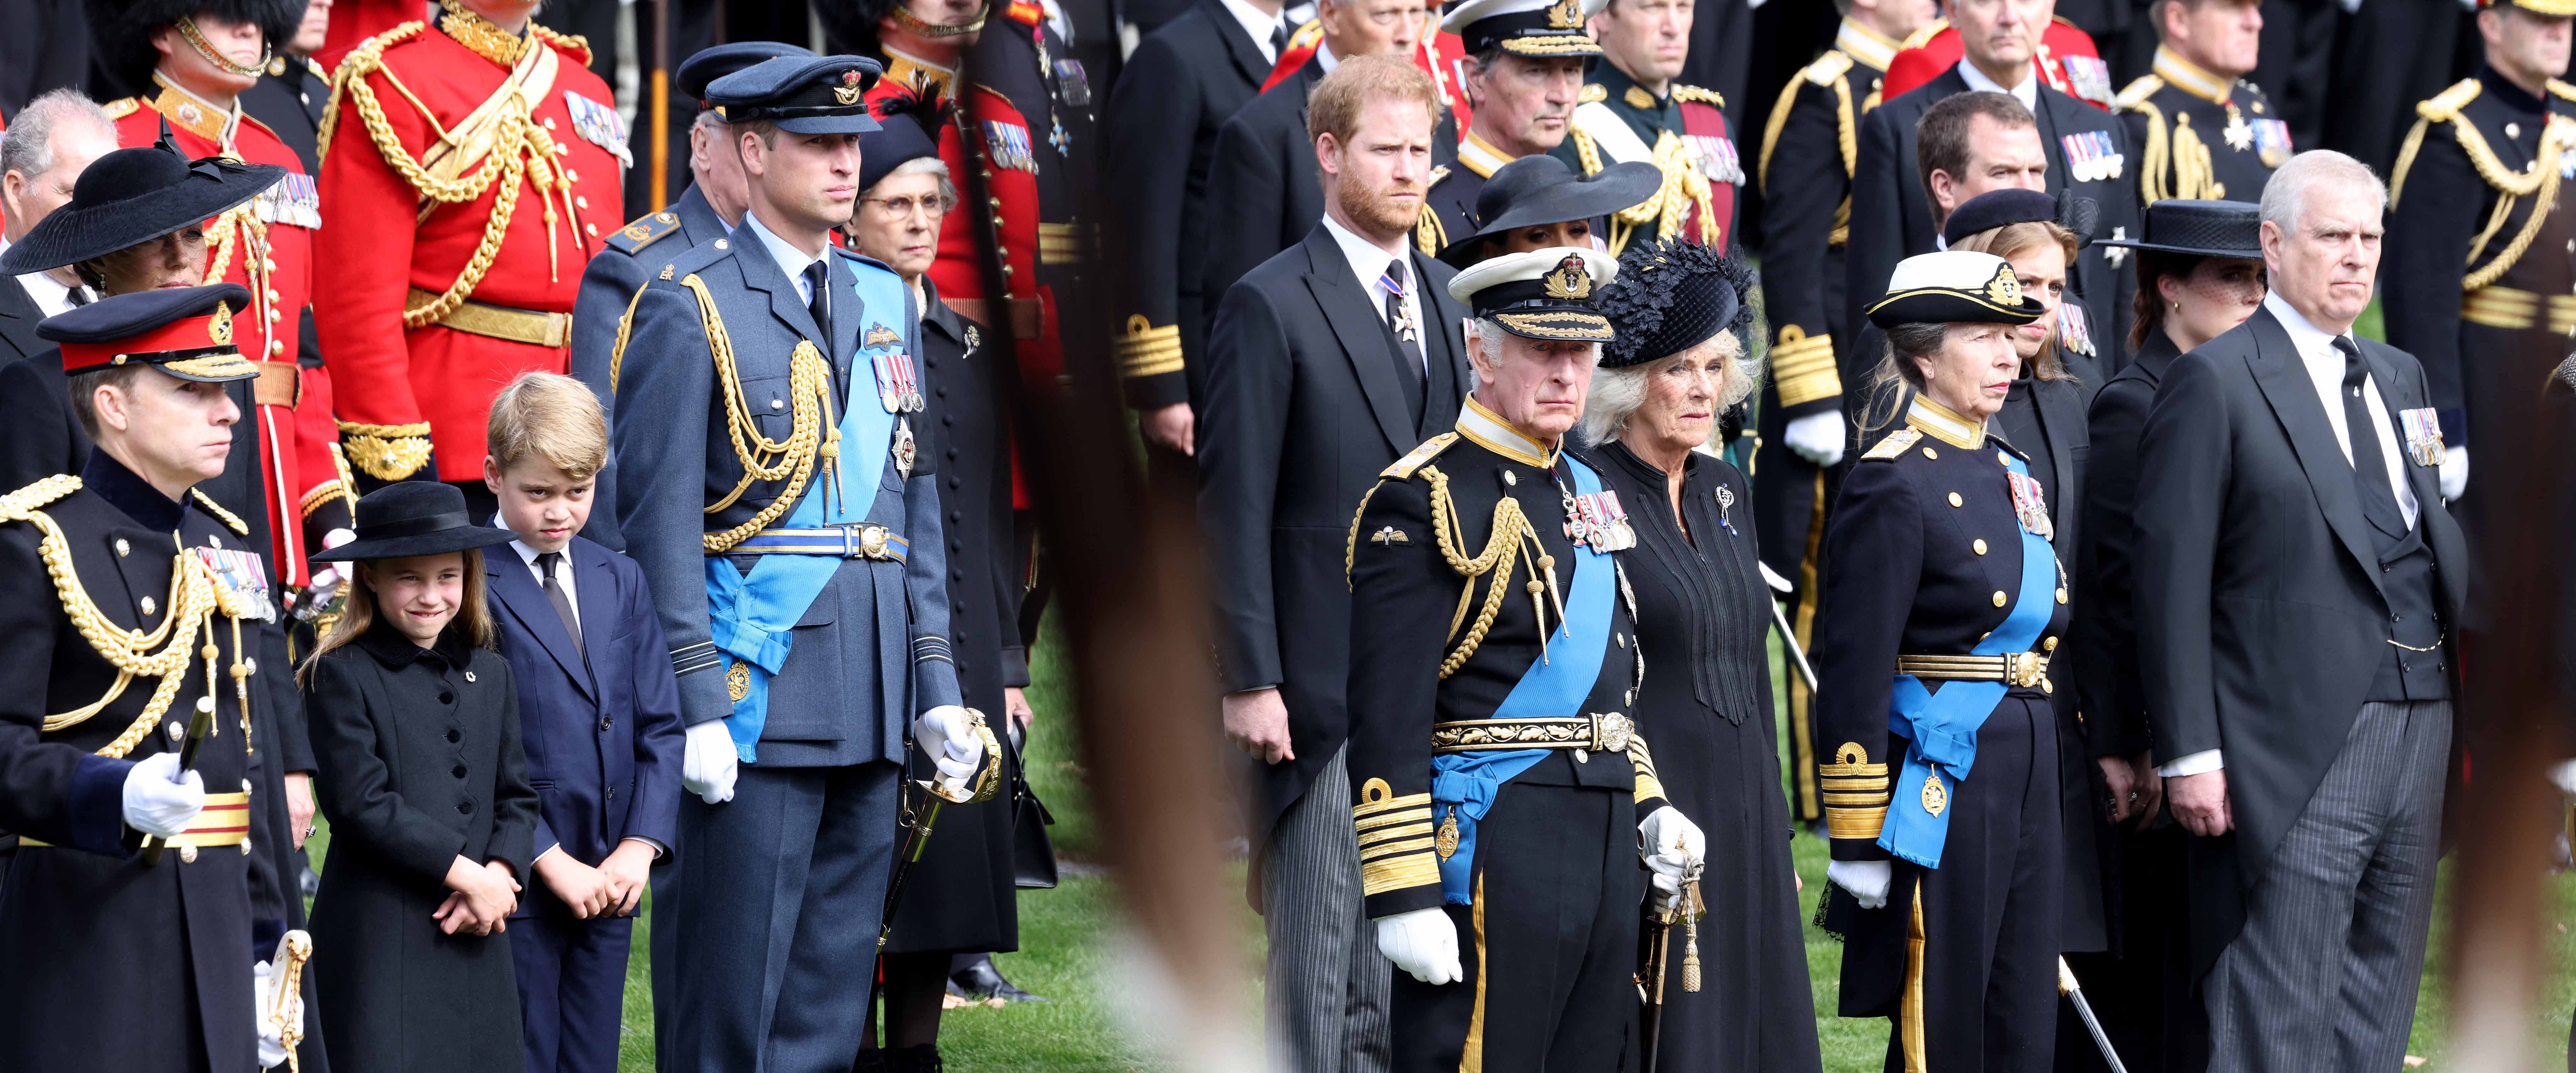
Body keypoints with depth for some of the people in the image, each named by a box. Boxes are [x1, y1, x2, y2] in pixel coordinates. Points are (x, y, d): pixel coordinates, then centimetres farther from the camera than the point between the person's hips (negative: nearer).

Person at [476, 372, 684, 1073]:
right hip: (519, 882, -6)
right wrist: (549, 860, -16)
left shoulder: (621, 581, 13)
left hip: (609, 883, 6)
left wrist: (640, 848, -4)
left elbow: (660, 726, 10)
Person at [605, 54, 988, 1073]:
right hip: (757, 695, -6)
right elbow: (660, 521, -10)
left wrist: (935, 684, 12)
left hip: (869, 710, 7)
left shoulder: (884, 300, 15)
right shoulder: (689, 306, -5)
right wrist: (694, 708, -16)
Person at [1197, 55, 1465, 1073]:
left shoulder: (1448, 299, 14)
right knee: (1319, 954, -5)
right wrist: (1247, 680, -14)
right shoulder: (1270, 307, -6)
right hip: (1321, 689, -6)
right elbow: (1232, 510, -9)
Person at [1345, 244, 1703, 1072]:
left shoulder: (1586, 495, 17)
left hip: (1604, 849, 8)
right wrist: (1404, 896, -18)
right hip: (1487, 850, -8)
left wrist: (1647, 809, 15)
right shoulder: (1424, 502, -10)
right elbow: (1388, 722, -14)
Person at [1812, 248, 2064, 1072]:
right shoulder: (1895, 485, -12)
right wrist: (1857, 844, -16)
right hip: (1939, 779, -8)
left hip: (2026, 777, 8)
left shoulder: (2009, 473, 14)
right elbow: (1853, 672, -14)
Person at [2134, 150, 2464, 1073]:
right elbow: (2171, 581, -8)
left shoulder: (2401, 378, 18)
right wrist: (2189, 754, -13)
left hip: (2419, 721, 7)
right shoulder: (2216, 382, -5)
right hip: (2302, 746, -7)